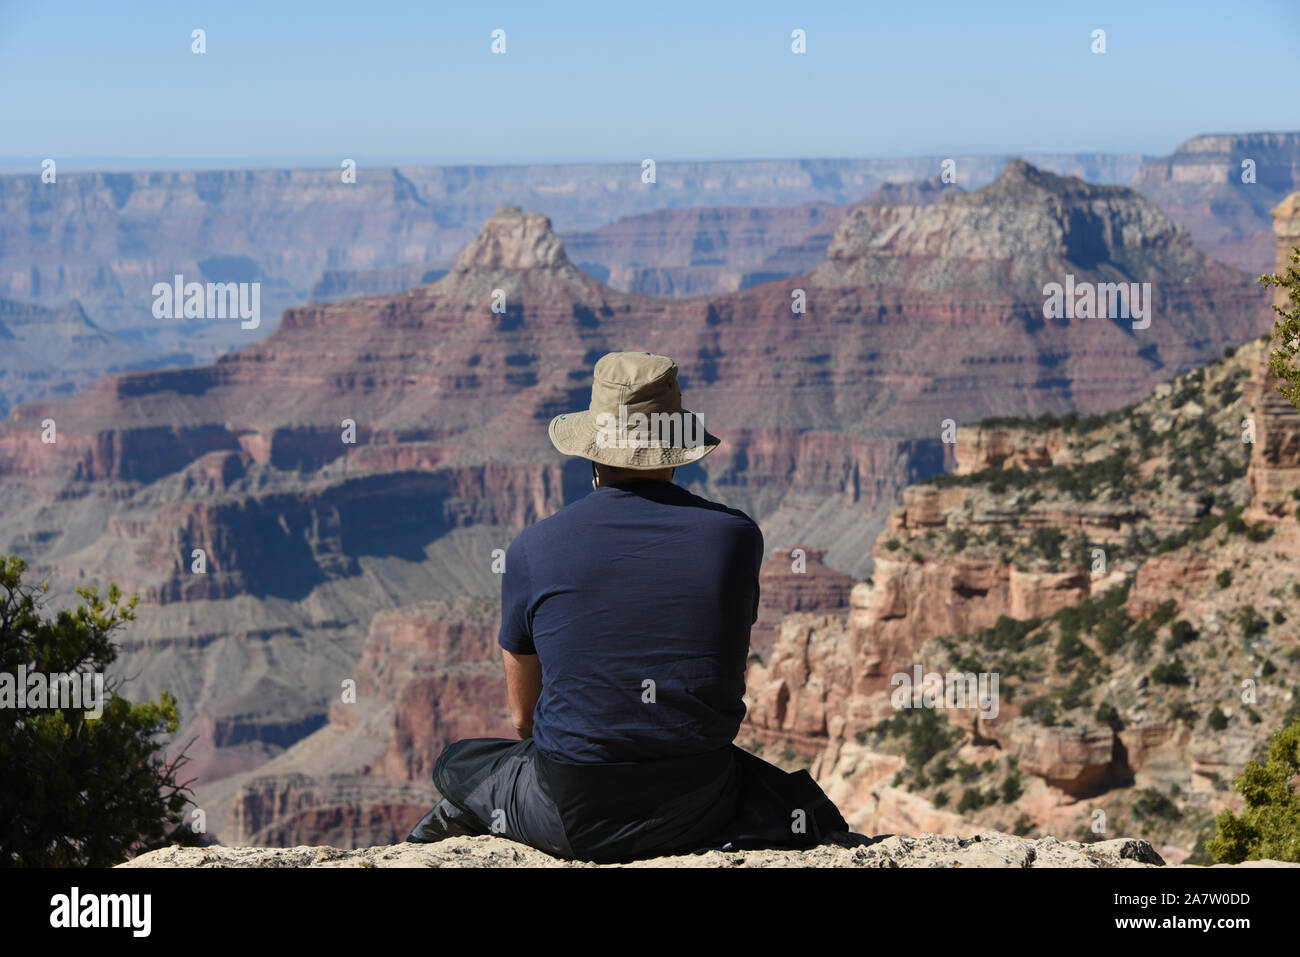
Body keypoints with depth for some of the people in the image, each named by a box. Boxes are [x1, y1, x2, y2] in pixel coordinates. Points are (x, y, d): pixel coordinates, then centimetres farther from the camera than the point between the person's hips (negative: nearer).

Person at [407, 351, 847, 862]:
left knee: (456, 760, 30)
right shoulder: (736, 535, -4)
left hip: (572, 818, -1)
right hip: (696, 811, 1)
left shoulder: (531, 549, -6)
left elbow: (524, 717, 7)